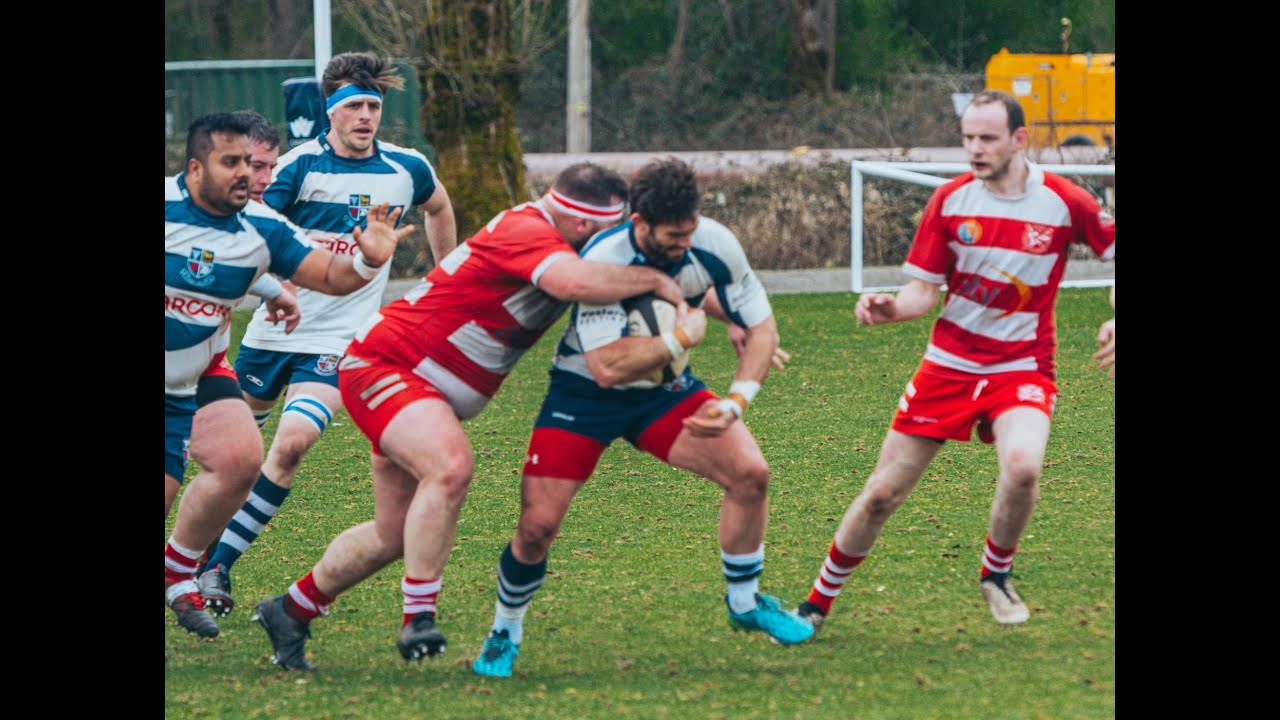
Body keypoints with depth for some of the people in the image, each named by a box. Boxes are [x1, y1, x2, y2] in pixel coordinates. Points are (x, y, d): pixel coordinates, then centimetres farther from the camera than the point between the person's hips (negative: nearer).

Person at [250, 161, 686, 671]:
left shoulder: (538, 232, 6)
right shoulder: (527, 232, -24)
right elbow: (575, 281, -44)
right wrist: (653, 279, -30)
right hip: (382, 365, -10)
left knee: (394, 536, 14)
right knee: (450, 466, -34)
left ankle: (289, 612, 32)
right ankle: (418, 619, -30)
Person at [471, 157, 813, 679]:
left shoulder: (714, 245, -18)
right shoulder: (603, 261, -32)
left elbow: (762, 330, -8)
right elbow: (606, 367, -38)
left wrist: (734, 403, -22)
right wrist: (683, 337, -30)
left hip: (663, 389, 4)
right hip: (585, 395, -4)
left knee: (750, 472, -12)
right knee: (538, 523, -14)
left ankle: (745, 604, 12)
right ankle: (504, 634, 14)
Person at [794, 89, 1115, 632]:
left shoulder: (1063, 202, -9)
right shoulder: (951, 200, -3)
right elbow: (924, 289, 2)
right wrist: (890, 308, -20)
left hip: (1021, 367, -2)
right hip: (948, 362, 2)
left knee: (1022, 465, -31)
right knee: (883, 491, -1)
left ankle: (996, 574, -2)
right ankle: (818, 602, 19)